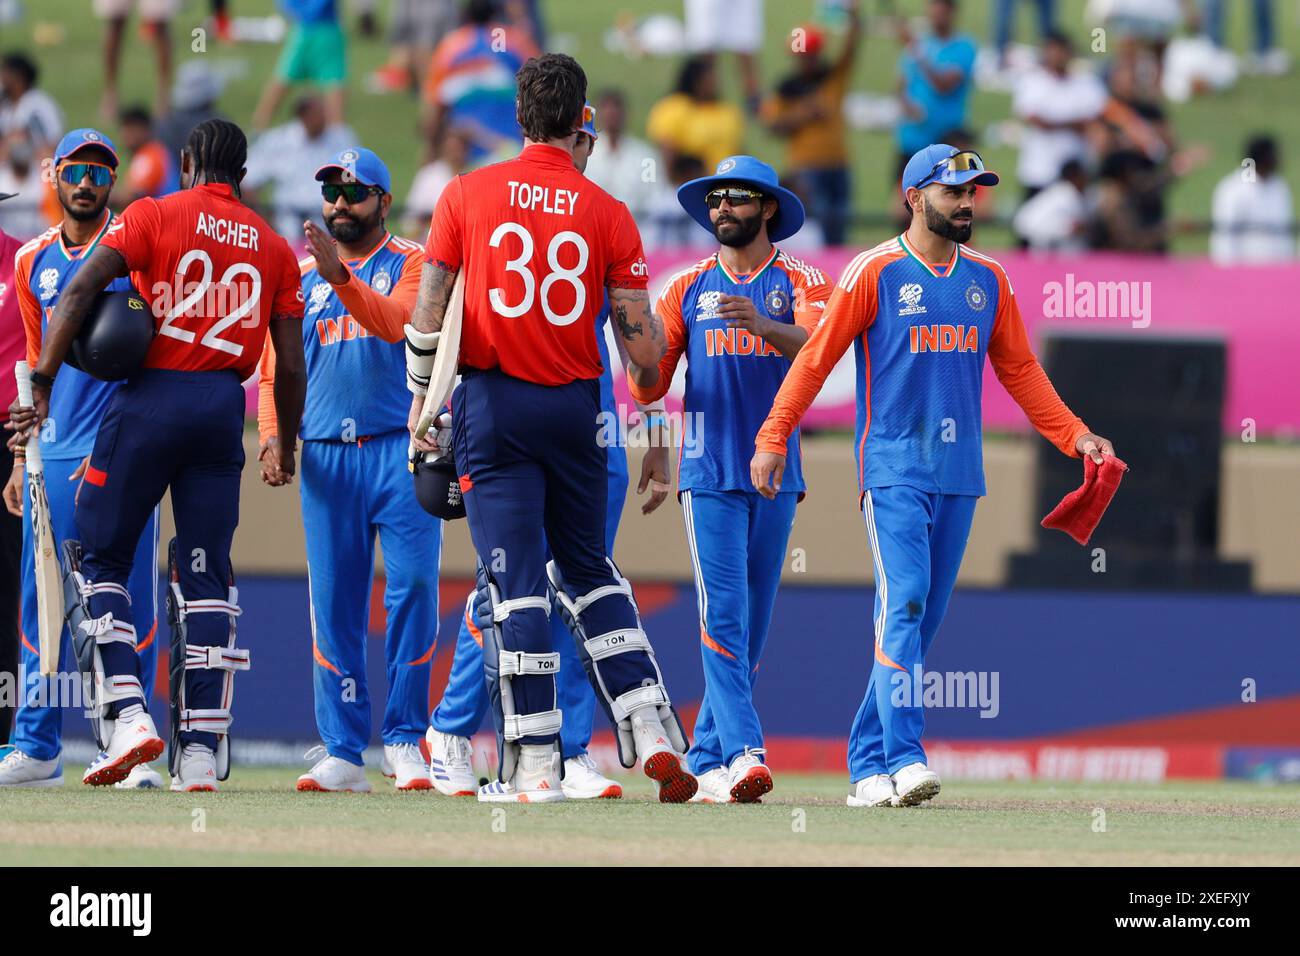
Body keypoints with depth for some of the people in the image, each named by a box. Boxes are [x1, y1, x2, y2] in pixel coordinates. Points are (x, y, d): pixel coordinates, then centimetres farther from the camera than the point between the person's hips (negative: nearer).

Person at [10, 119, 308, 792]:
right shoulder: (273, 247, 12)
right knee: (205, 578, 6)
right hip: (224, 408, 3)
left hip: (149, 401, -3)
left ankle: (129, 713, -11)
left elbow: (81, 290, -12)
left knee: (99, 560, 6)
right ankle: (200, 751, 0)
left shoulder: (155, 216, 1)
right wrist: (286, 444, 22)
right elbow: (290, 365, 10)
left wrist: (43, 381, -12)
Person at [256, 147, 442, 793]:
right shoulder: (301, 275, 16)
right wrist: (272, 434, -2)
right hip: (326, 457, 3)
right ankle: (343, 753, 3)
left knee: (412, 589, -9)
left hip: (402, 449, -3)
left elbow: (395, 322, -15)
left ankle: (405, 741, 0)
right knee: (333, 606, 1)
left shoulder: (412, 263, 6)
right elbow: (274, 369, 14)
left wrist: (341, 276, -26)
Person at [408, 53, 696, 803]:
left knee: (514, 579, -2)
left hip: (491, 403, -2)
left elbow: (429, 313, -3)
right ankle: (652, 733, 9)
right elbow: (642, 347, -3)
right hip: (575, 405, 2)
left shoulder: (467, 194, -3)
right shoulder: (608, 215, -2)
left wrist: (421, 401, 8)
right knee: (589, 571, 18)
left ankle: (534, 767, -5)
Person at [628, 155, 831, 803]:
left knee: (753, 623, 4)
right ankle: (743, 753, -21)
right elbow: (649, 388, 6)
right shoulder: (687, 287, 10)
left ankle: (709, 761, 12)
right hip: (709, 474, -1)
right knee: (723, 615, -12)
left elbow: (815, 346, -17)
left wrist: (763, 326, -37)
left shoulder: (800, 282, 5)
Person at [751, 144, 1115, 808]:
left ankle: (868, 766, 10)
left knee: (924, 617, 5)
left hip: (960, 475, 6)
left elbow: (1019, 371, 18)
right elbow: (817, 357, -3)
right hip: (893, 470, -5)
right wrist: (773, 439, -10)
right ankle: (902, 760, -24)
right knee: (903, 602, -17)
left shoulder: (987, 280, 12)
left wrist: (1075, 436, 8)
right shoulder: (875, 272, -3)